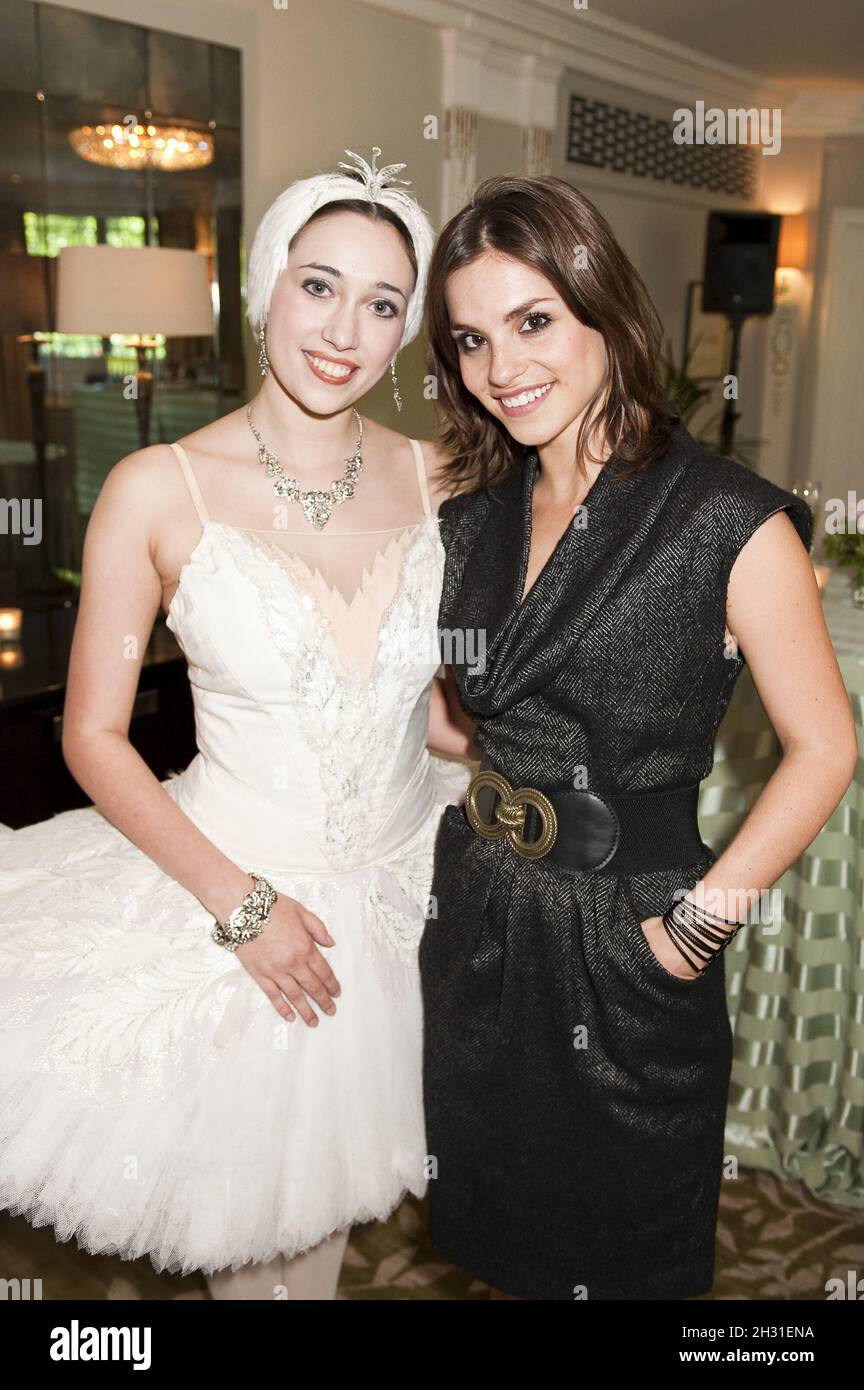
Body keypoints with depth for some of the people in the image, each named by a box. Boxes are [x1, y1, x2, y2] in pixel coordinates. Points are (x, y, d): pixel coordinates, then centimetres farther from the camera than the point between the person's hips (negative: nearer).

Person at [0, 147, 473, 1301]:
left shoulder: (438, 479, -4)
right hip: (228, 878, -2)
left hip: (402, 884, 3)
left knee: (330, 1177, 24)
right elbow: (94, 737, -10)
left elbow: (447, 699, 7)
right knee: (241, 1189, 19)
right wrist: (239, 901, -16)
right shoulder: (158, 491, -14)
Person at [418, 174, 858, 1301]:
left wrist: (695, 926, -15)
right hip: (477, 929, 5)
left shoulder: (727, 520, -16)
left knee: (620, 1256, 19)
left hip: (625, 956, -5)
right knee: (502, 1244, 25)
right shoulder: (472, 520, 2)